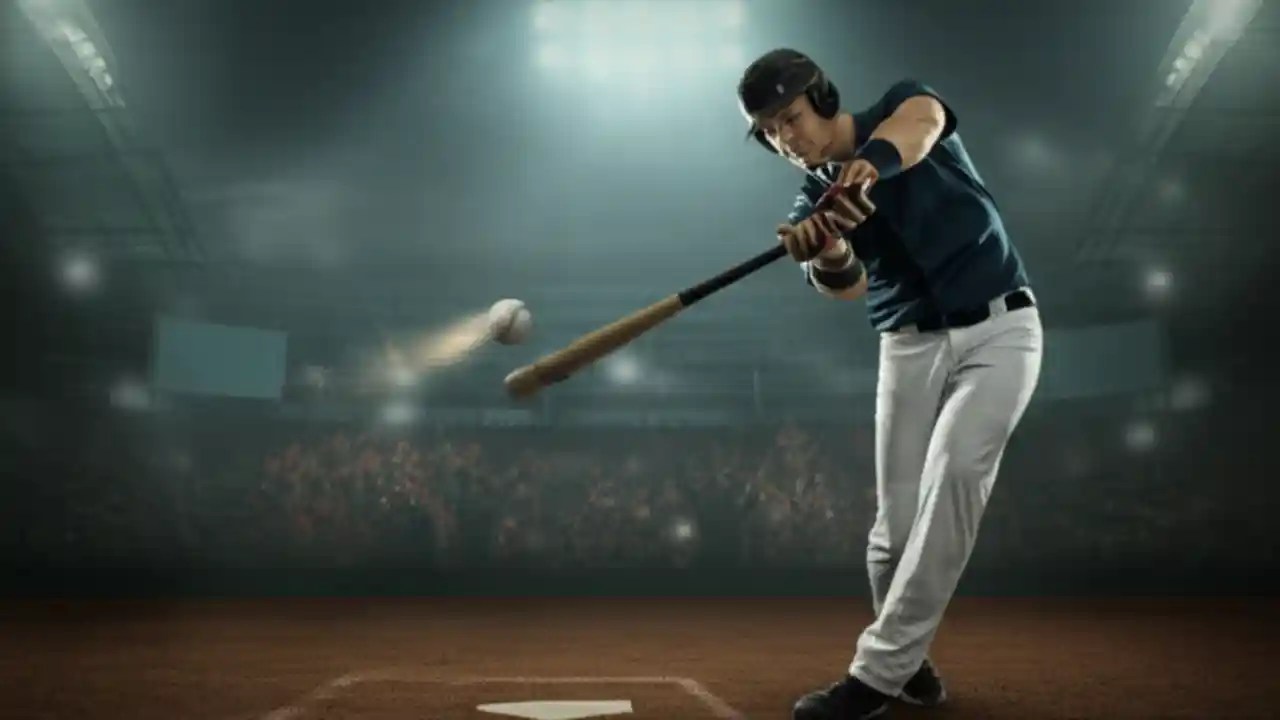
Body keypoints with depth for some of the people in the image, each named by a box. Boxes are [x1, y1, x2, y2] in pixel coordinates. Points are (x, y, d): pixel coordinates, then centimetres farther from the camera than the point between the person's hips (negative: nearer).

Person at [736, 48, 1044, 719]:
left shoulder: (900, 105, -4)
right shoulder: (814, 204, 2)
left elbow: (920, 120, -31)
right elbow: (845, 285, -19)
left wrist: (874, 158, -53)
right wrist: (825, 254, -43)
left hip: (998, 329, -3)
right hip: (911, 347, 4)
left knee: (953, 476, -19)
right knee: (898, 517, -3)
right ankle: (906, 657, 20)